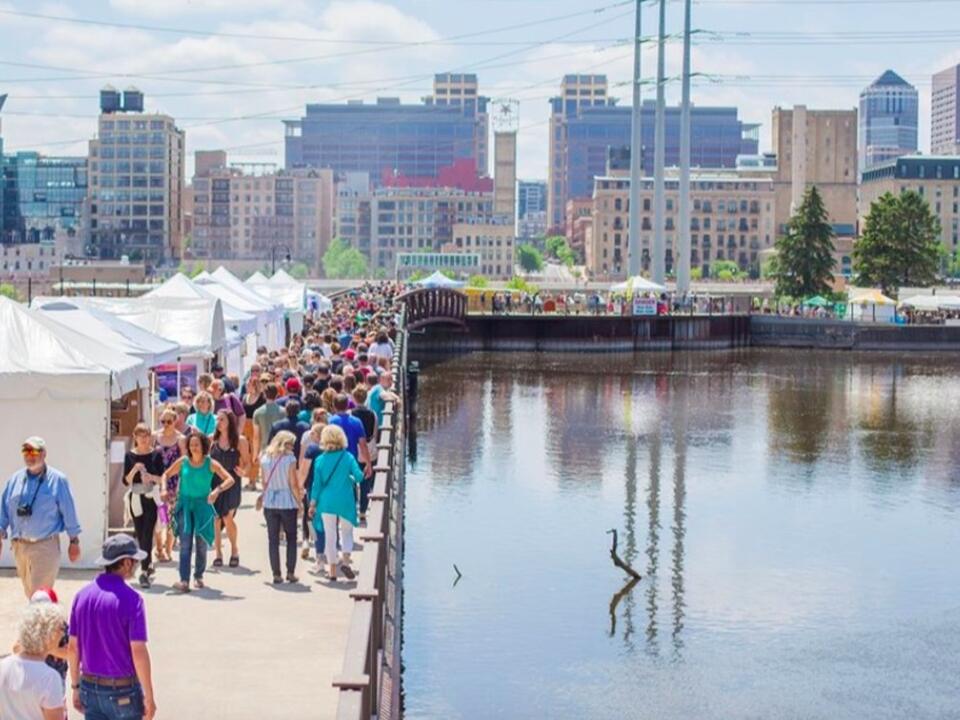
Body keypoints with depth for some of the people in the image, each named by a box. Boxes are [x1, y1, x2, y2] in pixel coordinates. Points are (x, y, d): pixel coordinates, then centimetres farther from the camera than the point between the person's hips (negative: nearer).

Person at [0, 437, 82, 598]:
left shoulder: (57, 480, -4)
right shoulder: (15, 479, 6)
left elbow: (69, 512, -1)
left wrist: (74, 541, 0)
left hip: (46, 545, -5)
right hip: (20, 545, 5)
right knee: (29, 592, 16)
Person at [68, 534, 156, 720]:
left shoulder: (83, 595, 2)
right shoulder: (131, 599, -16)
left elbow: (73, 646, 5)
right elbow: (138, 651, -18)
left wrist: (76, 687, 15)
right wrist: (149, 697, -11)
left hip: (90, 688, 5)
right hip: (123, 692, -5)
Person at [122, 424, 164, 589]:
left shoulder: (156, 454, -1)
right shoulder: (130, 455, 3)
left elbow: (162, 477, 0)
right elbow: (126, 481, 0)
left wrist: (152, 477, -20)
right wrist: (134, 470, -17)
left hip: (152, 498, -3)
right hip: (136, 498, 3)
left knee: (147, 535, -11)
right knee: (140, 535, 11)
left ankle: (144, 572, -13)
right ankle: (149, 565, 31)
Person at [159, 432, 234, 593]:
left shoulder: (210, 464, -4)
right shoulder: (183, 462, 1)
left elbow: (230, 479, -9)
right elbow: (165, 474, 13)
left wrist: (217, 490, -26)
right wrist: (164, 488, -6)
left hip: (203, 504, 0)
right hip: (185, 504, 0)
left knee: (202, 543, 7)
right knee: (185, 543, -9)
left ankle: (198, 576, 26)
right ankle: (184, 581, -15)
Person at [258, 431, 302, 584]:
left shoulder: (265, 458, 3)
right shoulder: (289, 459, -10)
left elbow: (265, 482, 3)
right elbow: (293, 484, -9)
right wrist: (299, 501, 1)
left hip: (270, 503, 3)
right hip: (287, 502, -3)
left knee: (273, 539, 7)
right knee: (291, 538, 9)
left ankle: (276, 574, 5)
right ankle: (290, 572, 4)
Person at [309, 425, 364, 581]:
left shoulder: (320, 460, -3)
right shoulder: (348, 457, -7)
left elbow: (317, 484, 0)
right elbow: (359, 476, -12)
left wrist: (313, 504, 8)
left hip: (327, 502, 1)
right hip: (345, 501, -1)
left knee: (329, 536, 8)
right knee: (347, 532, 15)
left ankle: (332, 571, 12)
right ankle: (346, 561, -5)